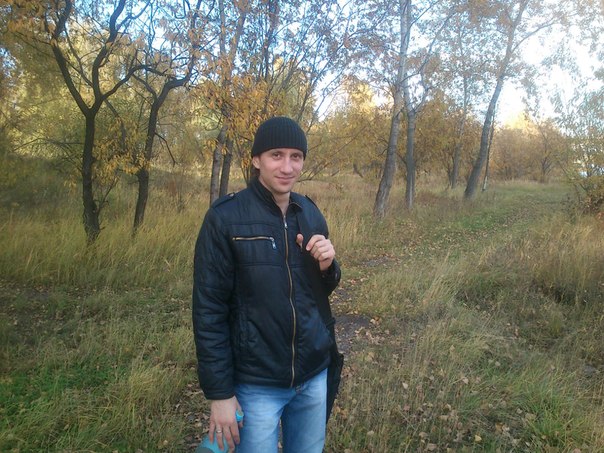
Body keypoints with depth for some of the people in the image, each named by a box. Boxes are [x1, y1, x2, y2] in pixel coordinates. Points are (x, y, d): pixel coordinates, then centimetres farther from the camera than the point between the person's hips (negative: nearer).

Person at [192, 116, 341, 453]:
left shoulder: (312, 214, 1)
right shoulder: (225, 218, -14)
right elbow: (209, 309, -12)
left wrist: (327, 267, -10)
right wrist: (219, 392, -11)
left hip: (314, 374, 5)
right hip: (256, 382, -4)